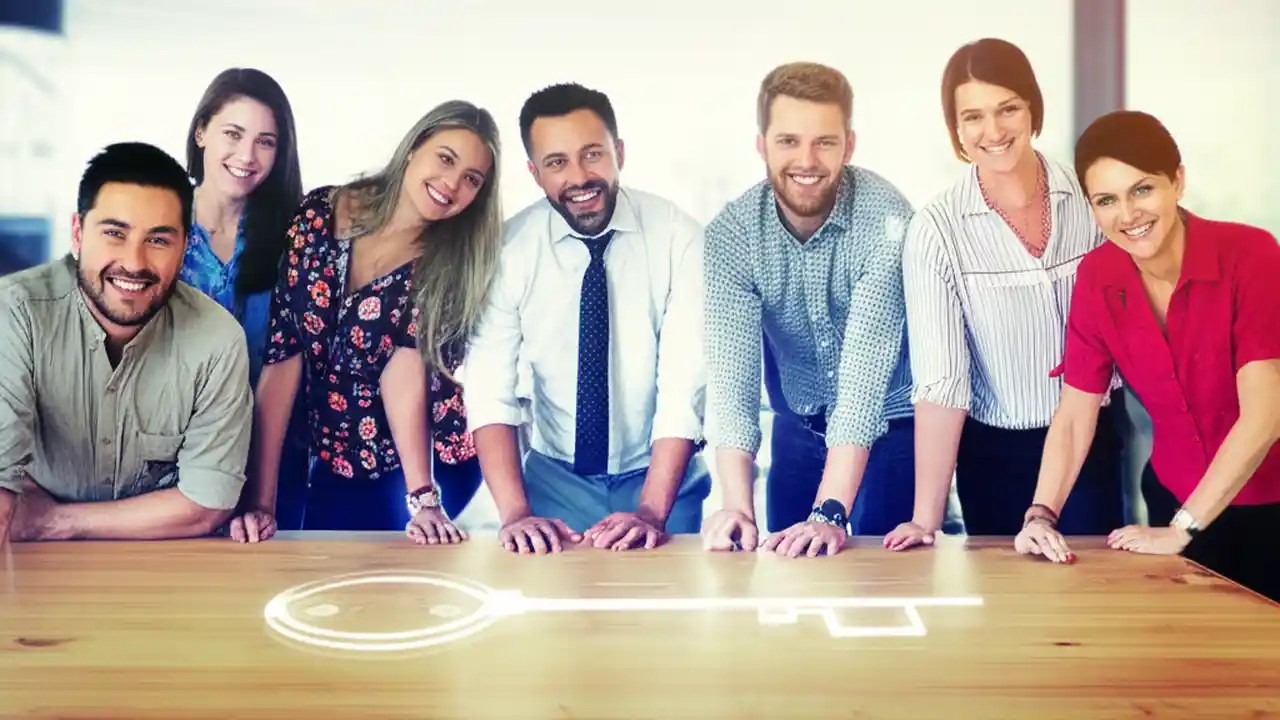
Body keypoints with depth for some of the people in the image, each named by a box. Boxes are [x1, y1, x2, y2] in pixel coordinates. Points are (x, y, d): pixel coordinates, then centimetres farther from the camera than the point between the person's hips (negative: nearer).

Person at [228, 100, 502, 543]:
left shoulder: (456, 258, -11)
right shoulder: (319, 215, -10)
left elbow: (405, 364, -21)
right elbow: (281, 357, -13)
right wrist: (260, 502, -16)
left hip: (427, 470, -1)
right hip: (332, 470, 1)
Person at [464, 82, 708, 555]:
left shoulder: (678, 237, -14)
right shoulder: (510, 249, -11)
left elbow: (686, 382, -19)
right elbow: (490, 387, -15)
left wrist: (651, 510, -29)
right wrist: (515, 513, -27)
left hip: (658, 474, -1)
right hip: (555, 476, 1)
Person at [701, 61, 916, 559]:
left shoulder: (884, 218, -25)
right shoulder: (731, 233, -16)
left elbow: (866, 369, -32)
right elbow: (731, 373, -23)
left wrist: (829, 513, -39)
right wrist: (738, 507, -35)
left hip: (892, 425, -2)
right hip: (798, 429, 3)